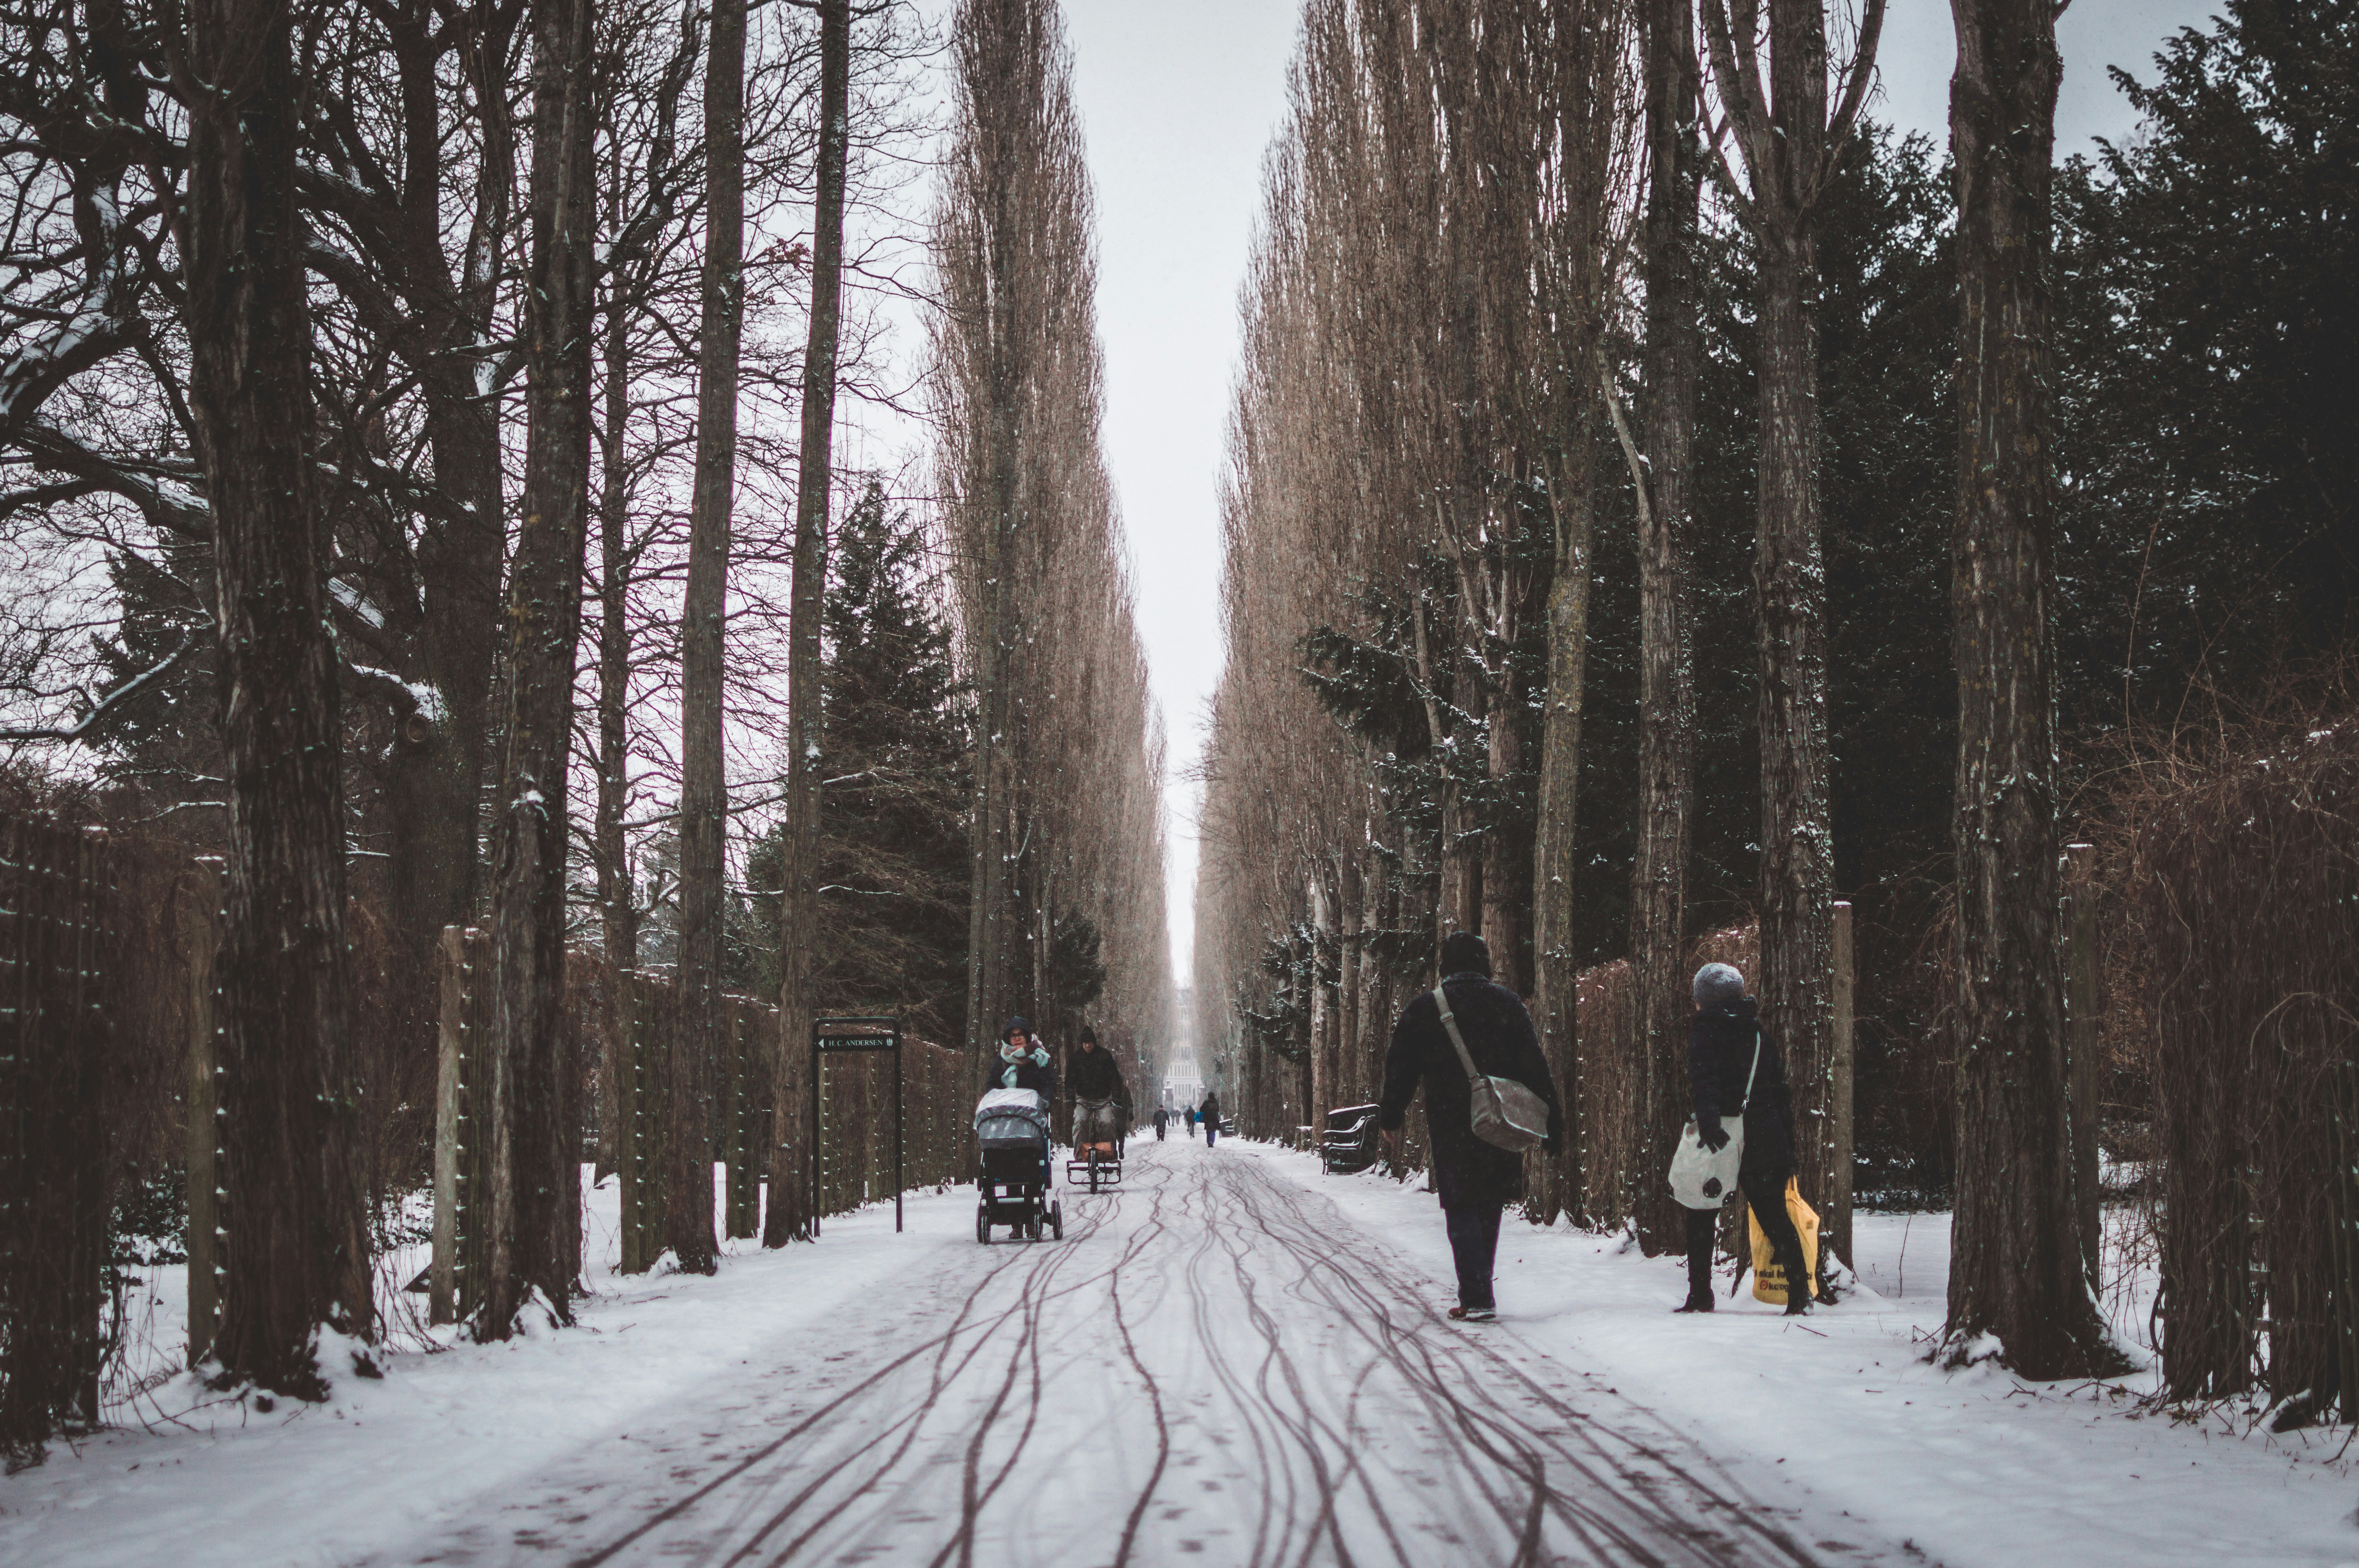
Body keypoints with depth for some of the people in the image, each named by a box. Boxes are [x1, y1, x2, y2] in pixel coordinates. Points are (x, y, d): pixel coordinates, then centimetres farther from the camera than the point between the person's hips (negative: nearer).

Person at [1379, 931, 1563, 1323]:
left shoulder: (1423, 1010, 1)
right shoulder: (1509, 1004, 4)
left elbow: (1399, 1070, 5)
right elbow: (1536, 1067, 2)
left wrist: (1391, 1122, 16)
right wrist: (1552, 1122, 4)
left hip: (1451, 1126, -2)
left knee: (1461, 1211, 0)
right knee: (1488, 1209, 15)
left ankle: (1477, 1298, -11)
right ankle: (1478, 1293, 20)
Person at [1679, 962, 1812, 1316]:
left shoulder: (1705, 1026, -1)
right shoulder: (1758, 1032, 15)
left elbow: (1704, 1076, -20)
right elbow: (1782, 1090, 15)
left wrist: (1707, 1119, -33)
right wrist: (1788, 1146, 18)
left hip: (1722, 1136, -4)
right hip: (1766, 1137, 5)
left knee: (1701, 1214, 7)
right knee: (1774, 1214, 9)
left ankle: (1700, 1294, 3)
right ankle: (1799, 1290, 0)